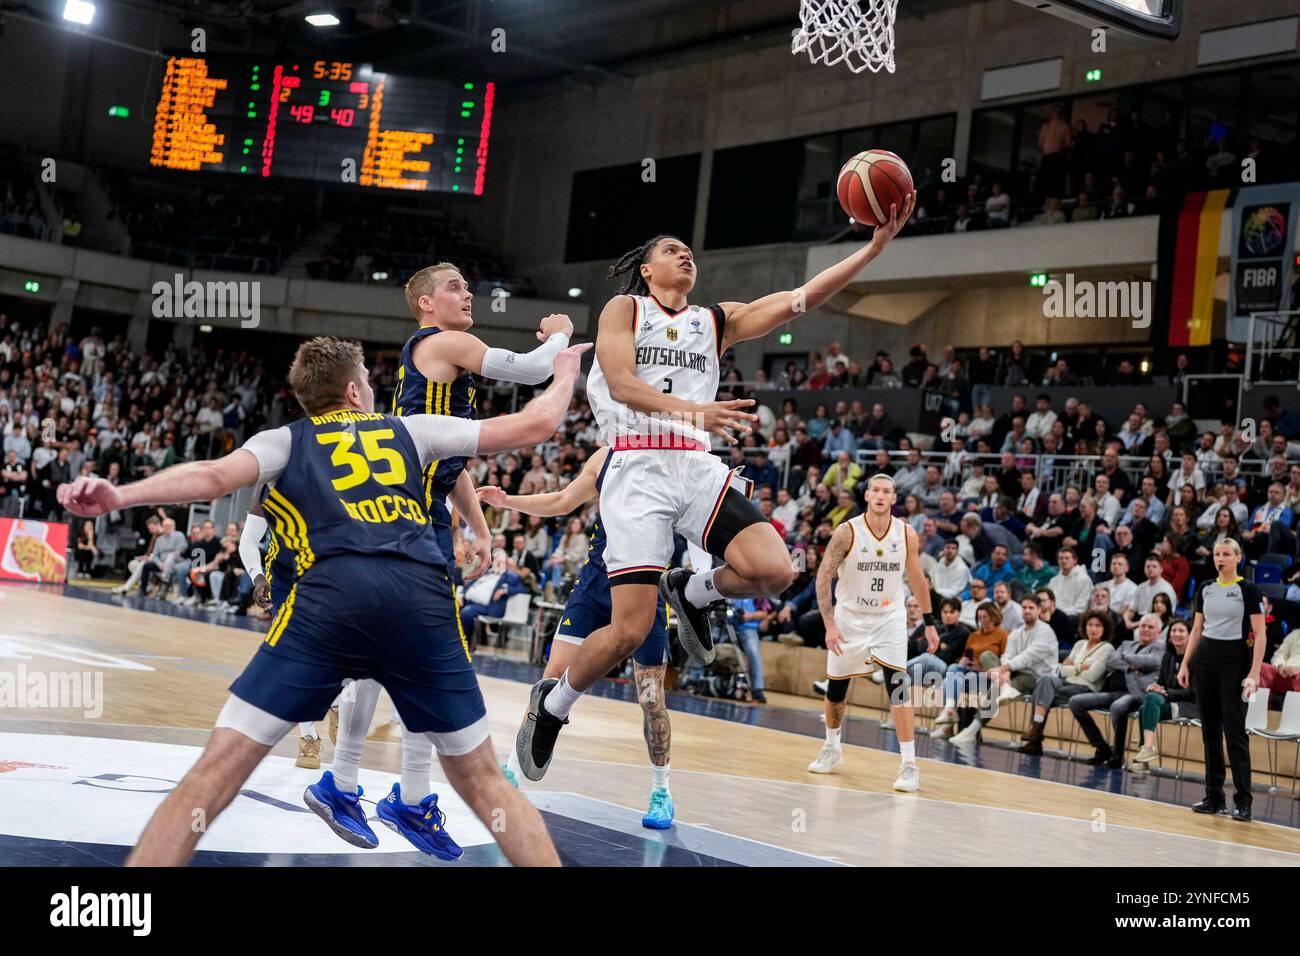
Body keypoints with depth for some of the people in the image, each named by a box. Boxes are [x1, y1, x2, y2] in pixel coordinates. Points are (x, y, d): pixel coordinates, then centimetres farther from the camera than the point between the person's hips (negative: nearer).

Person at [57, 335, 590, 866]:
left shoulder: (286, 440, 24)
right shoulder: (407, 430, 28)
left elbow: (215, 476, 2)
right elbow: (535, 425, 31)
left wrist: (118, 496, -8)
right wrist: (565, 376, 50)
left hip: (332, 593, -2)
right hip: (424, 596, 2)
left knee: (217, 773, 1)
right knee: (481, 780, 17)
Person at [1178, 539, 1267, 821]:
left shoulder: (1249, 590, -6)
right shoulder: (1205, 589, 10)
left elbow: (1260, 635, -9)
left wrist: (1254, 673, -16)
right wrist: (1185, 664, 9)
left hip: (1235, 661, -5)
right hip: (1205, 660, 5)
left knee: (1235, 730, -8)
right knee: (1210, 730, 7)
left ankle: (1243, 801, -2)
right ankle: (1214, 798, 13)